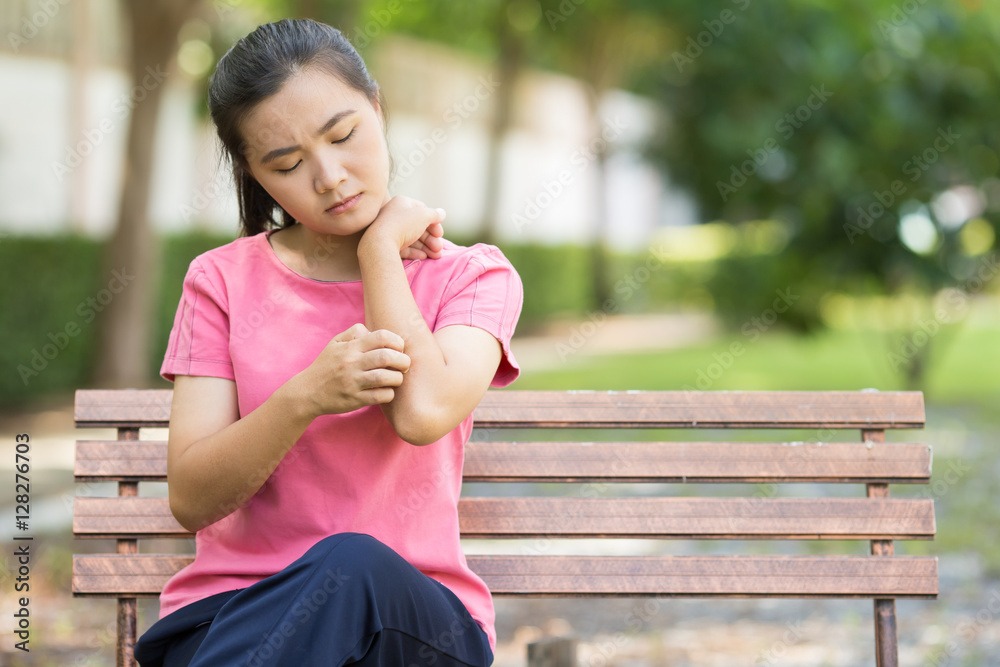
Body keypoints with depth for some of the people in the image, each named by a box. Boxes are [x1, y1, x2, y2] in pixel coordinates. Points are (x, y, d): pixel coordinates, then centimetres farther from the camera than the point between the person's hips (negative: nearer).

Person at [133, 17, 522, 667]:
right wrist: (305, 398, -18)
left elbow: (423, 412, -15)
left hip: (418, 615, 0)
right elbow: (191, 500, -1)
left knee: (354, 568, -37)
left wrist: (381, 247, -2)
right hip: (227, 612, 0)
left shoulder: (474, 275, 8)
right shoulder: (223, 280, 9)